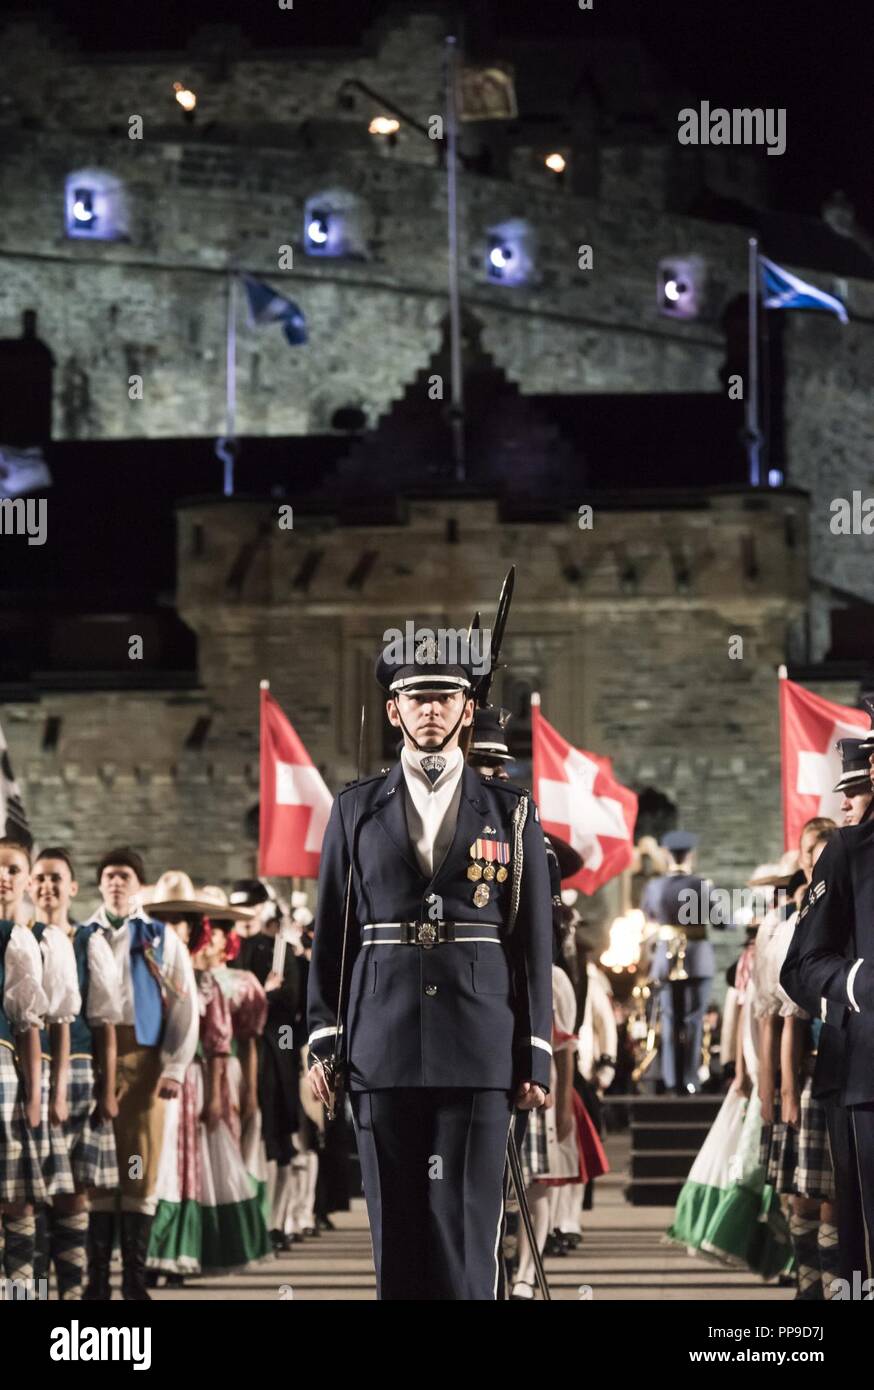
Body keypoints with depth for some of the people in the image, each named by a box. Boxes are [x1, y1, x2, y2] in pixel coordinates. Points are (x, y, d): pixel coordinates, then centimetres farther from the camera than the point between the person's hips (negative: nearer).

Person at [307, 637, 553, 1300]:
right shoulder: (356, 809, 10)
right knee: (395, 1227, 3)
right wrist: (323, 1041, 3)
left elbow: (535, 940, 6)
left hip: (480, 1049, -1)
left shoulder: (512, 810, 7)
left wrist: (535, 1058, 1)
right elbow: (330, 931, 10)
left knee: (466, 1227, -6)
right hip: (384, 1045, 1)